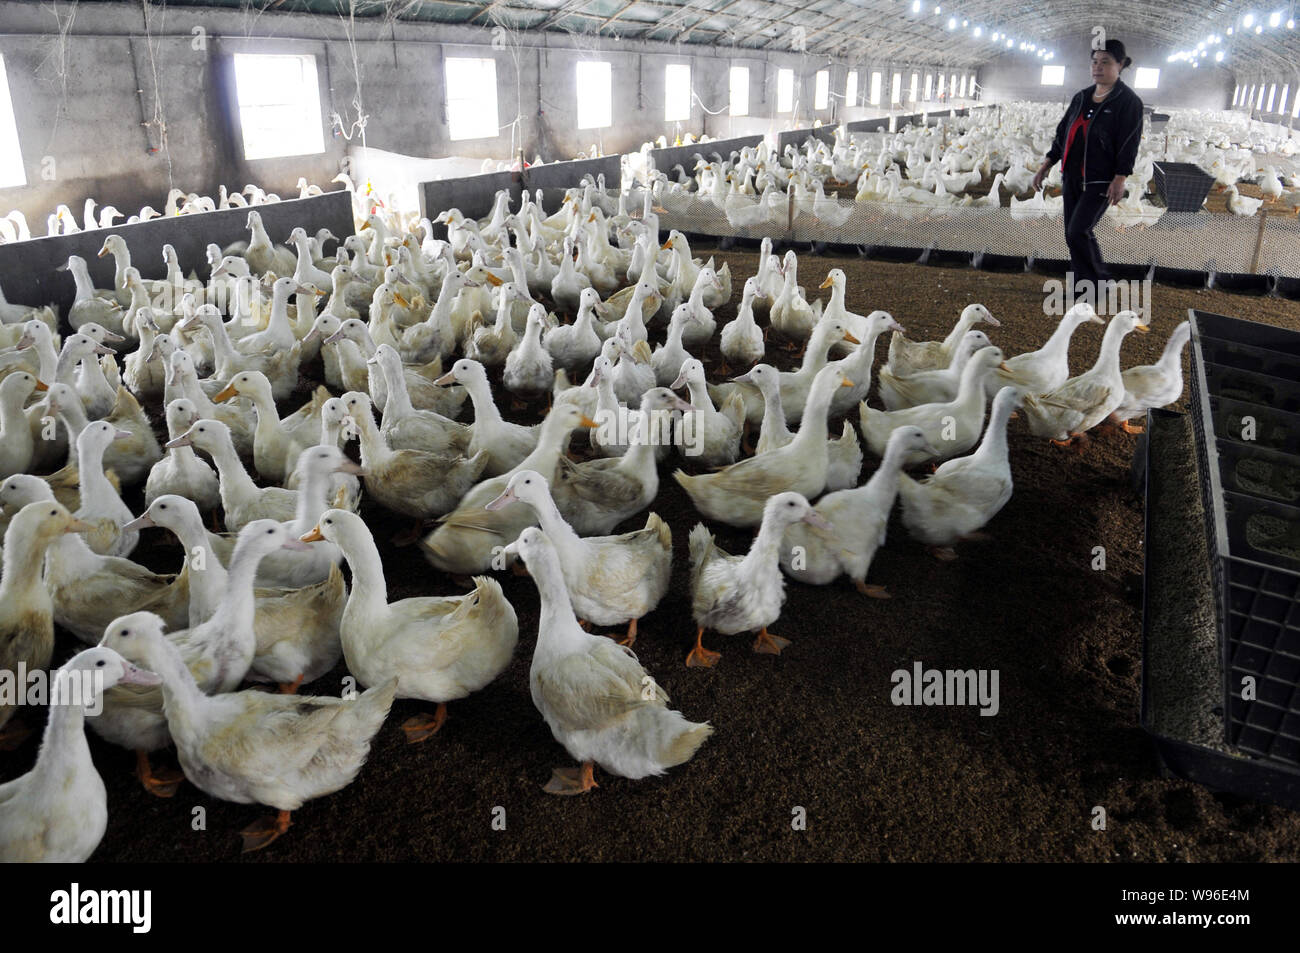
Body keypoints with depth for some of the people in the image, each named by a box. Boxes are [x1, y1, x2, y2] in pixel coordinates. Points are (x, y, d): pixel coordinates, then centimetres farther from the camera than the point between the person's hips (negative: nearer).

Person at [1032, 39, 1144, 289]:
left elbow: (1129, 144, -11)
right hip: (1071, 177, 7)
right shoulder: (1081, 97, 13)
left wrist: (1120, 179, -19)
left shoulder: (1128, 101, -6)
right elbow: (1062, 133, 18)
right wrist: (1046, 166, 12)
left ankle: (1099, 281, 2)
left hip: (1100, 182, -7)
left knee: (1078, 232, -16)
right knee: (1073, 235, 7)